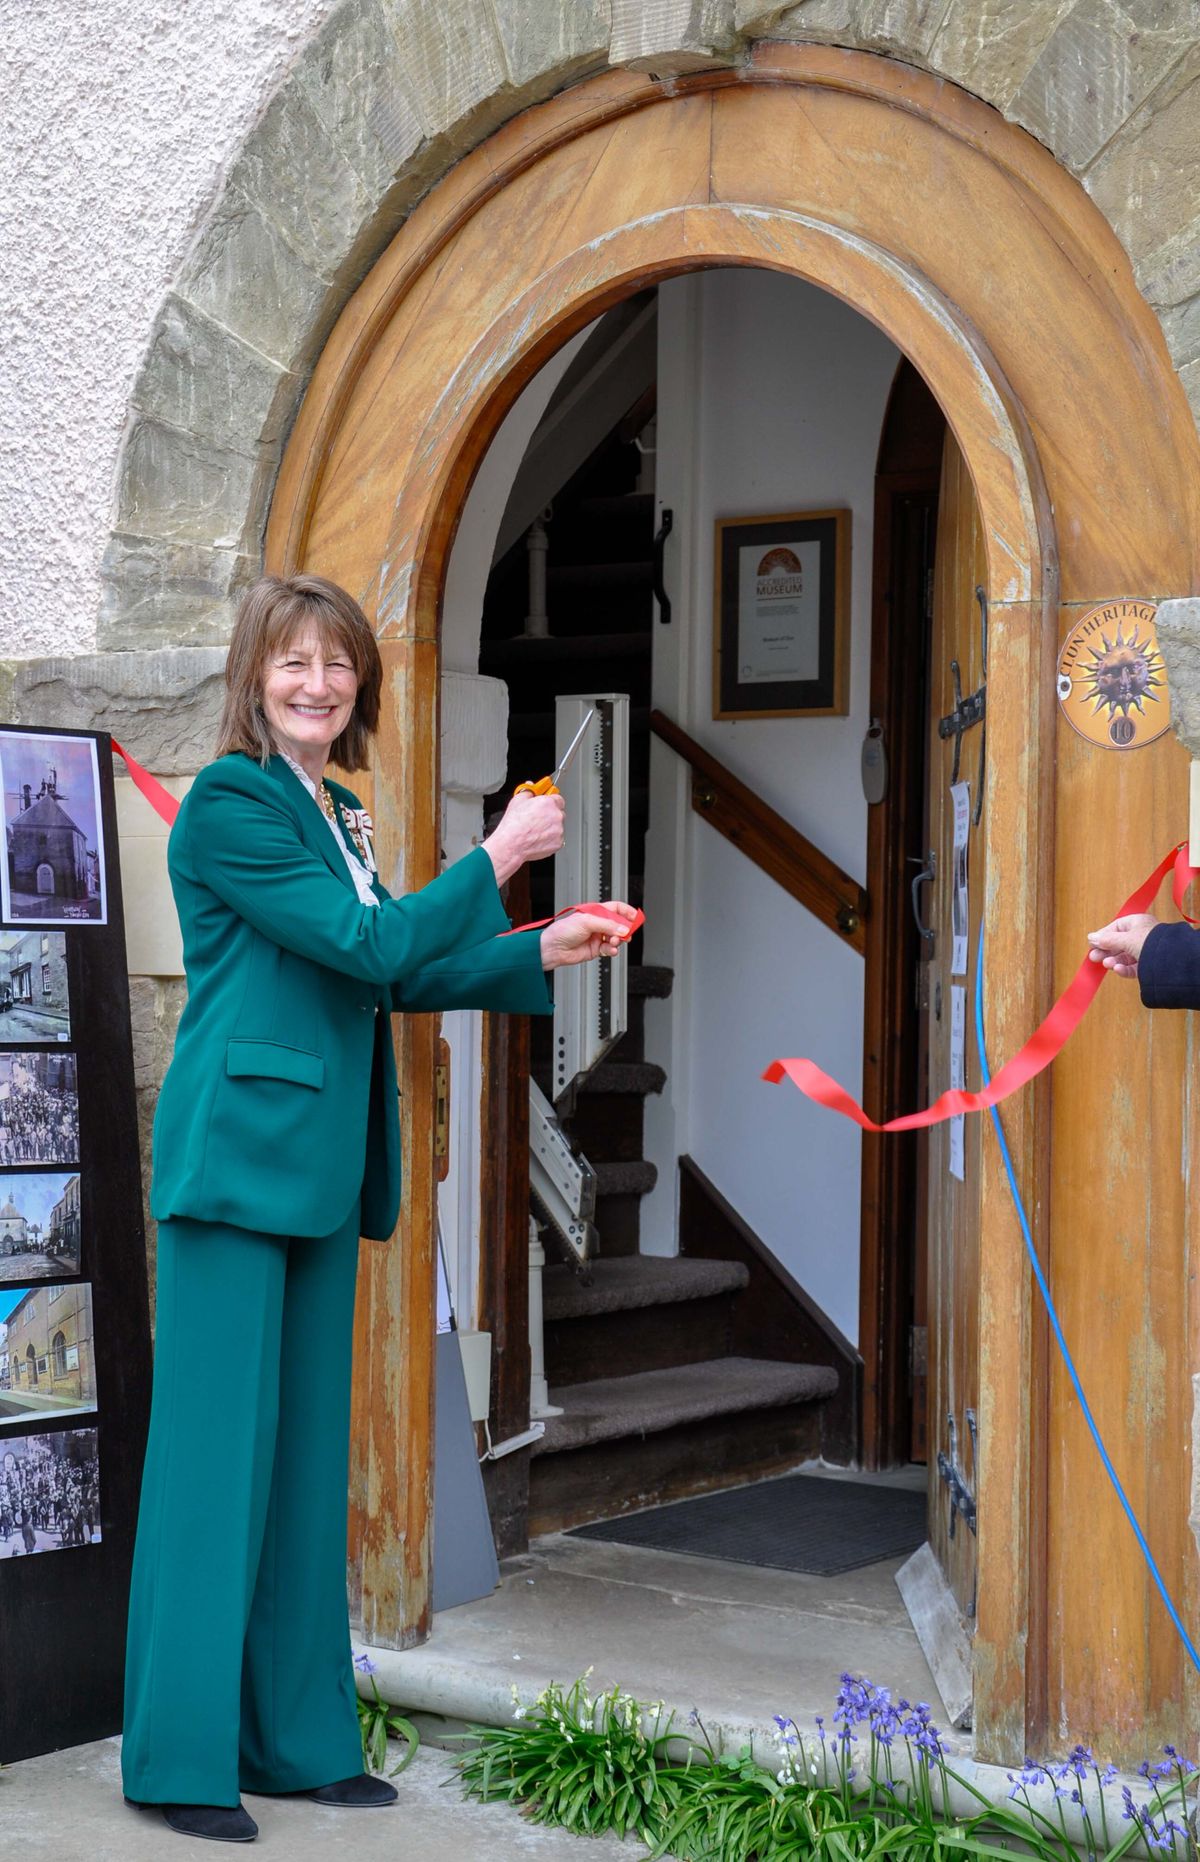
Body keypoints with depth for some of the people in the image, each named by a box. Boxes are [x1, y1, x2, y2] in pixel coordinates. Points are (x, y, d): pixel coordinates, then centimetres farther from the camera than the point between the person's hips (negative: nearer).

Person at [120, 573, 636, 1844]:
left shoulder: (336, 818, 15)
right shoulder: (228, 803, -10)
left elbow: (388, 977, 21)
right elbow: (370, 949, -16)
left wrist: (541, 954, 16)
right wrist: (495, 860, -10)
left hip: (320, 1165, 9)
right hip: (237, 1152, -9)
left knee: (308, 1449, 12)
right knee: (216, 1443, -5)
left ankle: (294, 1736, 21)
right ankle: (180, 1755, 4)